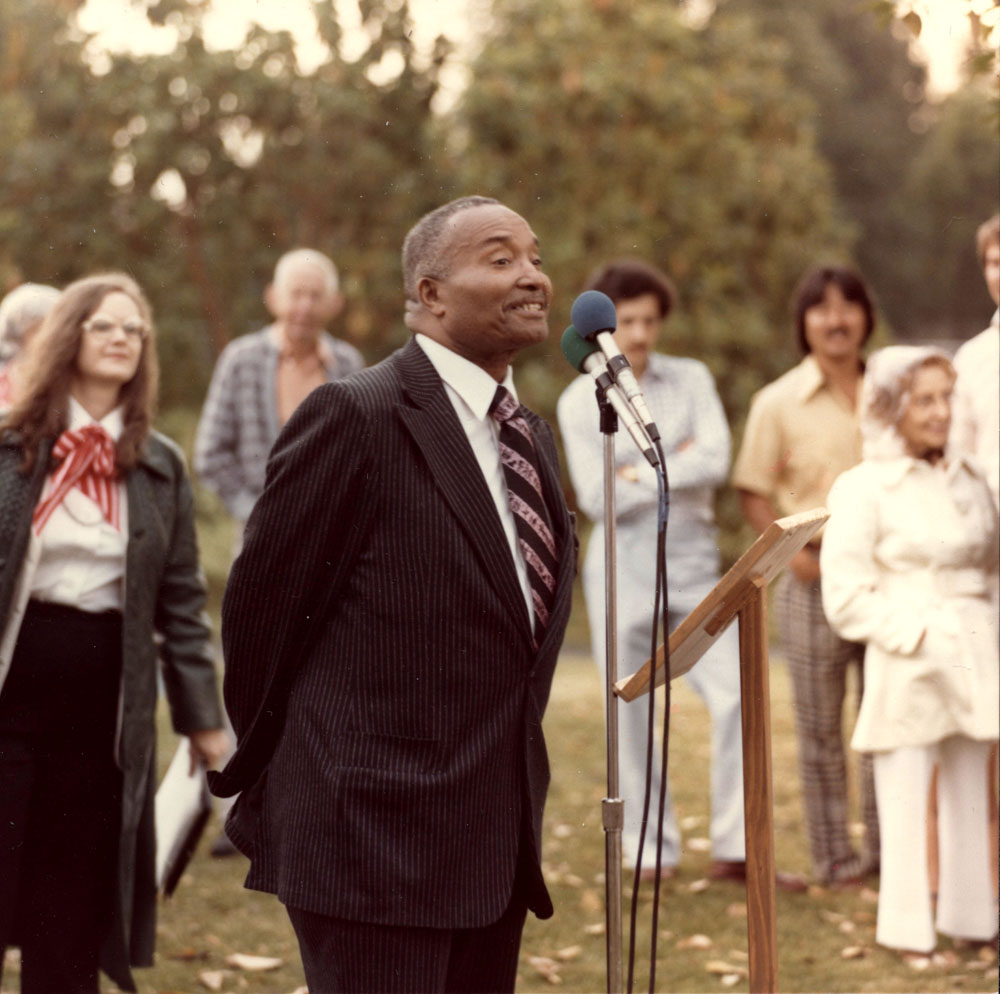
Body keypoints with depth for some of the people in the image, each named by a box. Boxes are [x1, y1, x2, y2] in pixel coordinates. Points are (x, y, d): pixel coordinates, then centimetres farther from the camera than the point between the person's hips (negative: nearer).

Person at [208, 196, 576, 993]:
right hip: (377, 836, -8)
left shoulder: (531, 435, 15)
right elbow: (261, 606, -6)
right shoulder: (357, 417, -10)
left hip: (497, 838, 8)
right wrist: (264, 783, 5)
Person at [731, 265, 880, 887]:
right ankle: (834, 857, 14)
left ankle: (888, 849, 20)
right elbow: (754, 493, 1)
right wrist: (796, 556, -11)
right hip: (816, 576, -2)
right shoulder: (779, 403, -2)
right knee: (820, 725, 4)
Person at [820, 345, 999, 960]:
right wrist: (914, 634, -16)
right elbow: (846, 596, -11)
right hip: (907, 670, -5)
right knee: (904, 800, -2)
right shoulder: (863, 490, -8)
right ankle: (907, 930, 7)